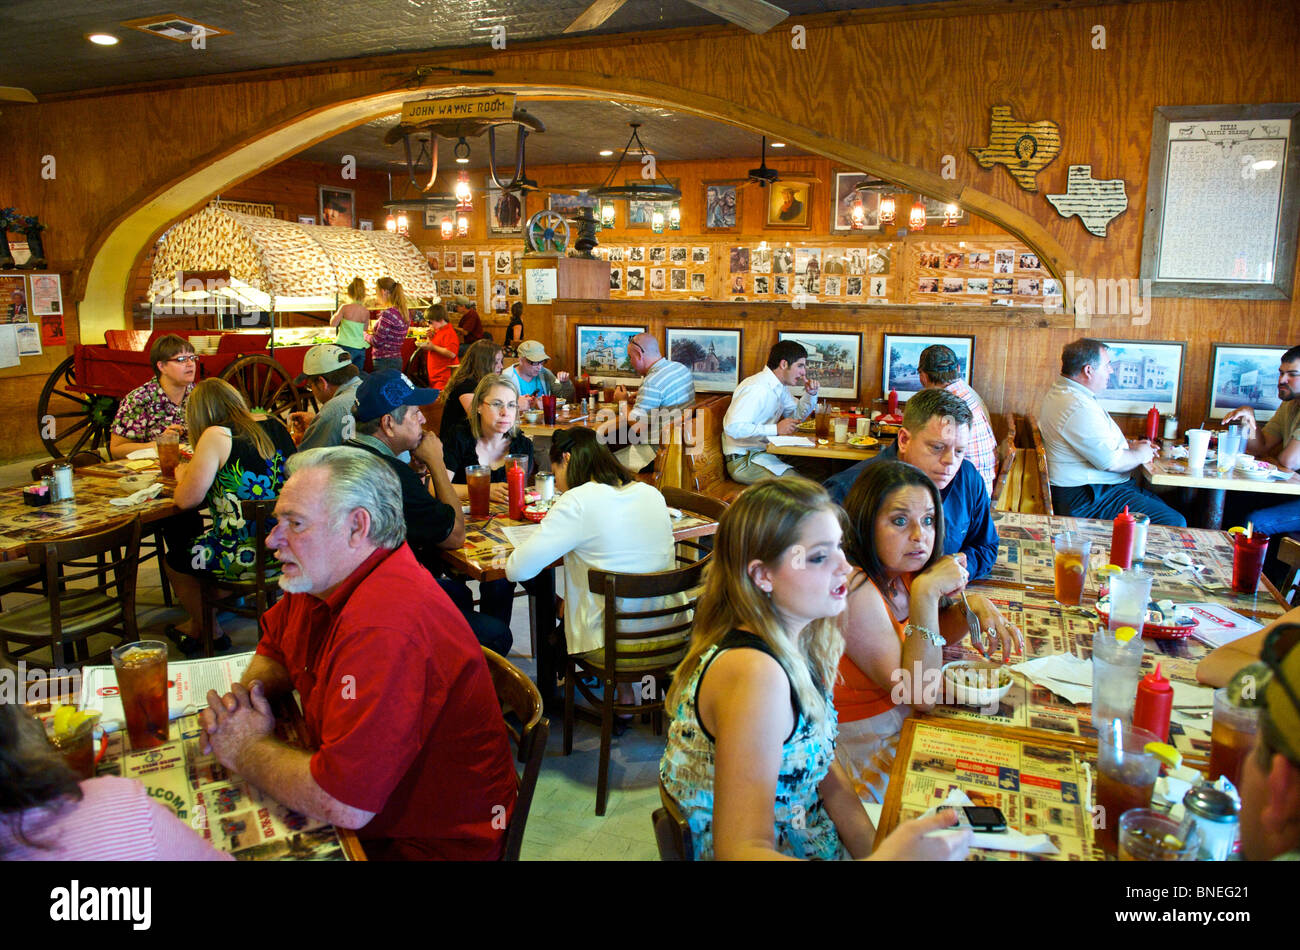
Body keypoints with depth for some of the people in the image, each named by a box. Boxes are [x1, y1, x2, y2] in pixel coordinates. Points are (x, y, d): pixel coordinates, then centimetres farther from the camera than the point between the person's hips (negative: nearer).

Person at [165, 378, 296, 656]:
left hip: (248, 556, -7)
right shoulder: (273, 424, 6)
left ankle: (209, 631, 40)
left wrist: (182, 477, 11)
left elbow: (187, 500, -11)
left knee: (176, 559, 22)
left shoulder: (216, 436, -13)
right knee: (201, 539, 31)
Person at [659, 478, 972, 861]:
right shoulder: (754, 674, -28)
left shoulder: (799, 642, -1)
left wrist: (873, 848, -8)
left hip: (818, 844, 7)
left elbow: (825, 771, 5)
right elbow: (741, 850, -30)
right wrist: (884, 858, -40)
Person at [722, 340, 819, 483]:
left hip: (766, 452, 10)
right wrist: (776, 429, -27)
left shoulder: (779, 387, 10)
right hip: (743, 460, -10)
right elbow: (733, 428, -31)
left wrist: (810, 394, 6)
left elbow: (796, 416, 25)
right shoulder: (757, 388, -22)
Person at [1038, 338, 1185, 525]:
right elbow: (1113, 462, -22)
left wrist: (1128, 444, 15)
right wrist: (1140, 454, -1)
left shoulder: (1062, 391, 11)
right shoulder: (1078, 409, -24)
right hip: (1087, 500, -12)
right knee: (1175, 524, -14)